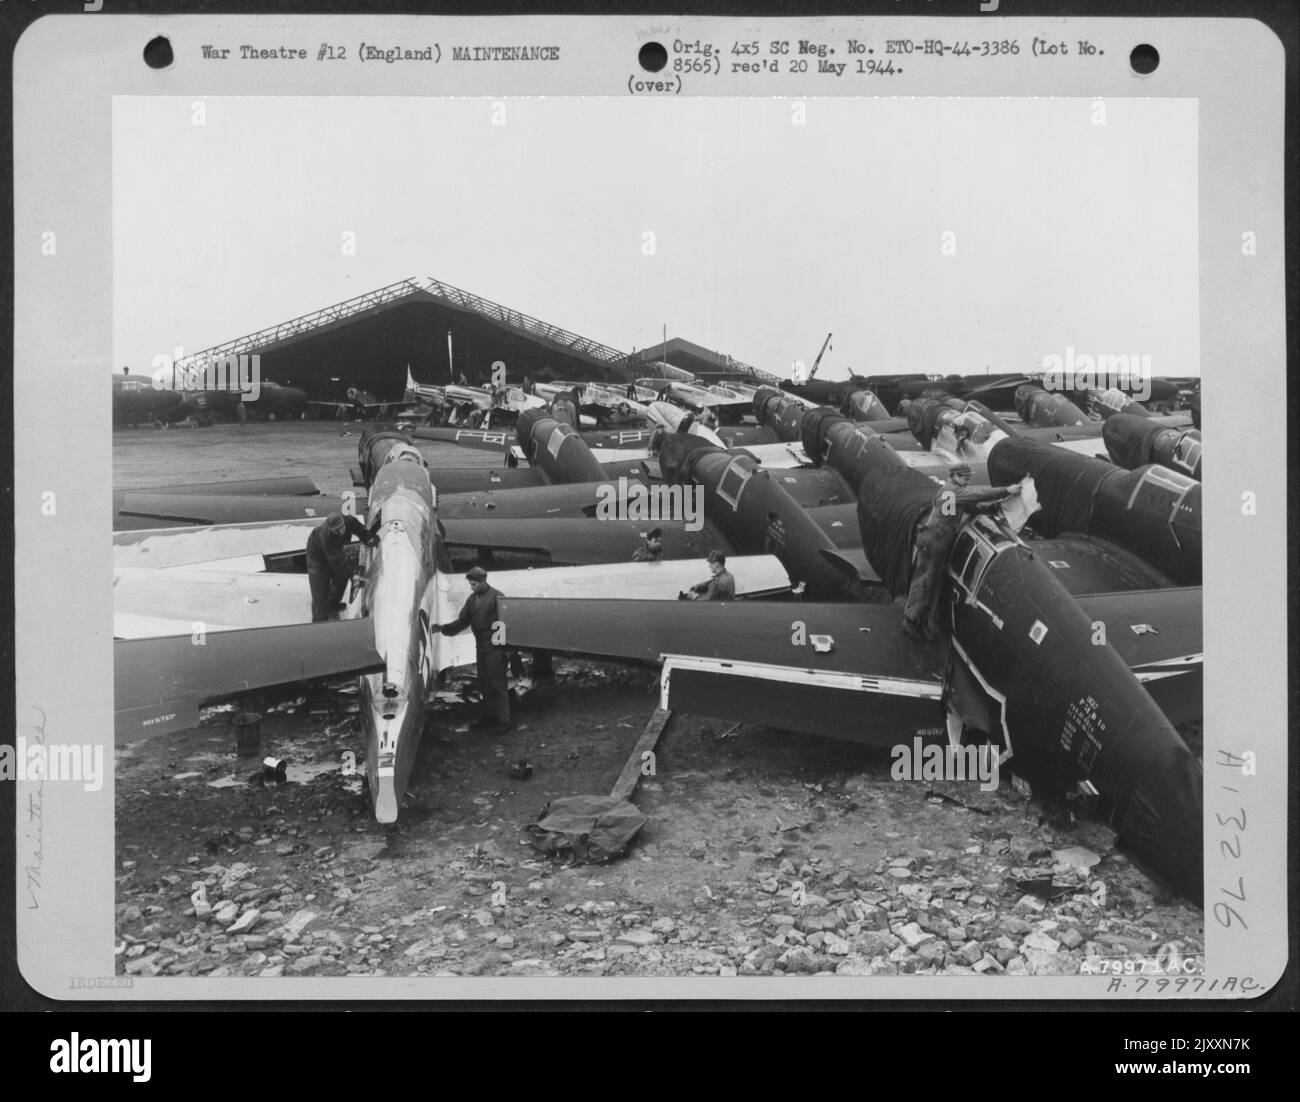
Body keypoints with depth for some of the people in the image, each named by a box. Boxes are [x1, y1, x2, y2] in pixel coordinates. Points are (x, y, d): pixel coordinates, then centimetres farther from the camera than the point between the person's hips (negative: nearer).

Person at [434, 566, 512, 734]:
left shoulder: (496, 597, -11)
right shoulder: (472, 599, 11)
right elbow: (462, 621, 12)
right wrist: (443, 628, -2)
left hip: (494, 646, -8)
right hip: (480, 646, 8)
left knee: (497, 683, -6)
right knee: (484, 684, 15)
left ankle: (504, 720, -3)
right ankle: (489, 716, 26)